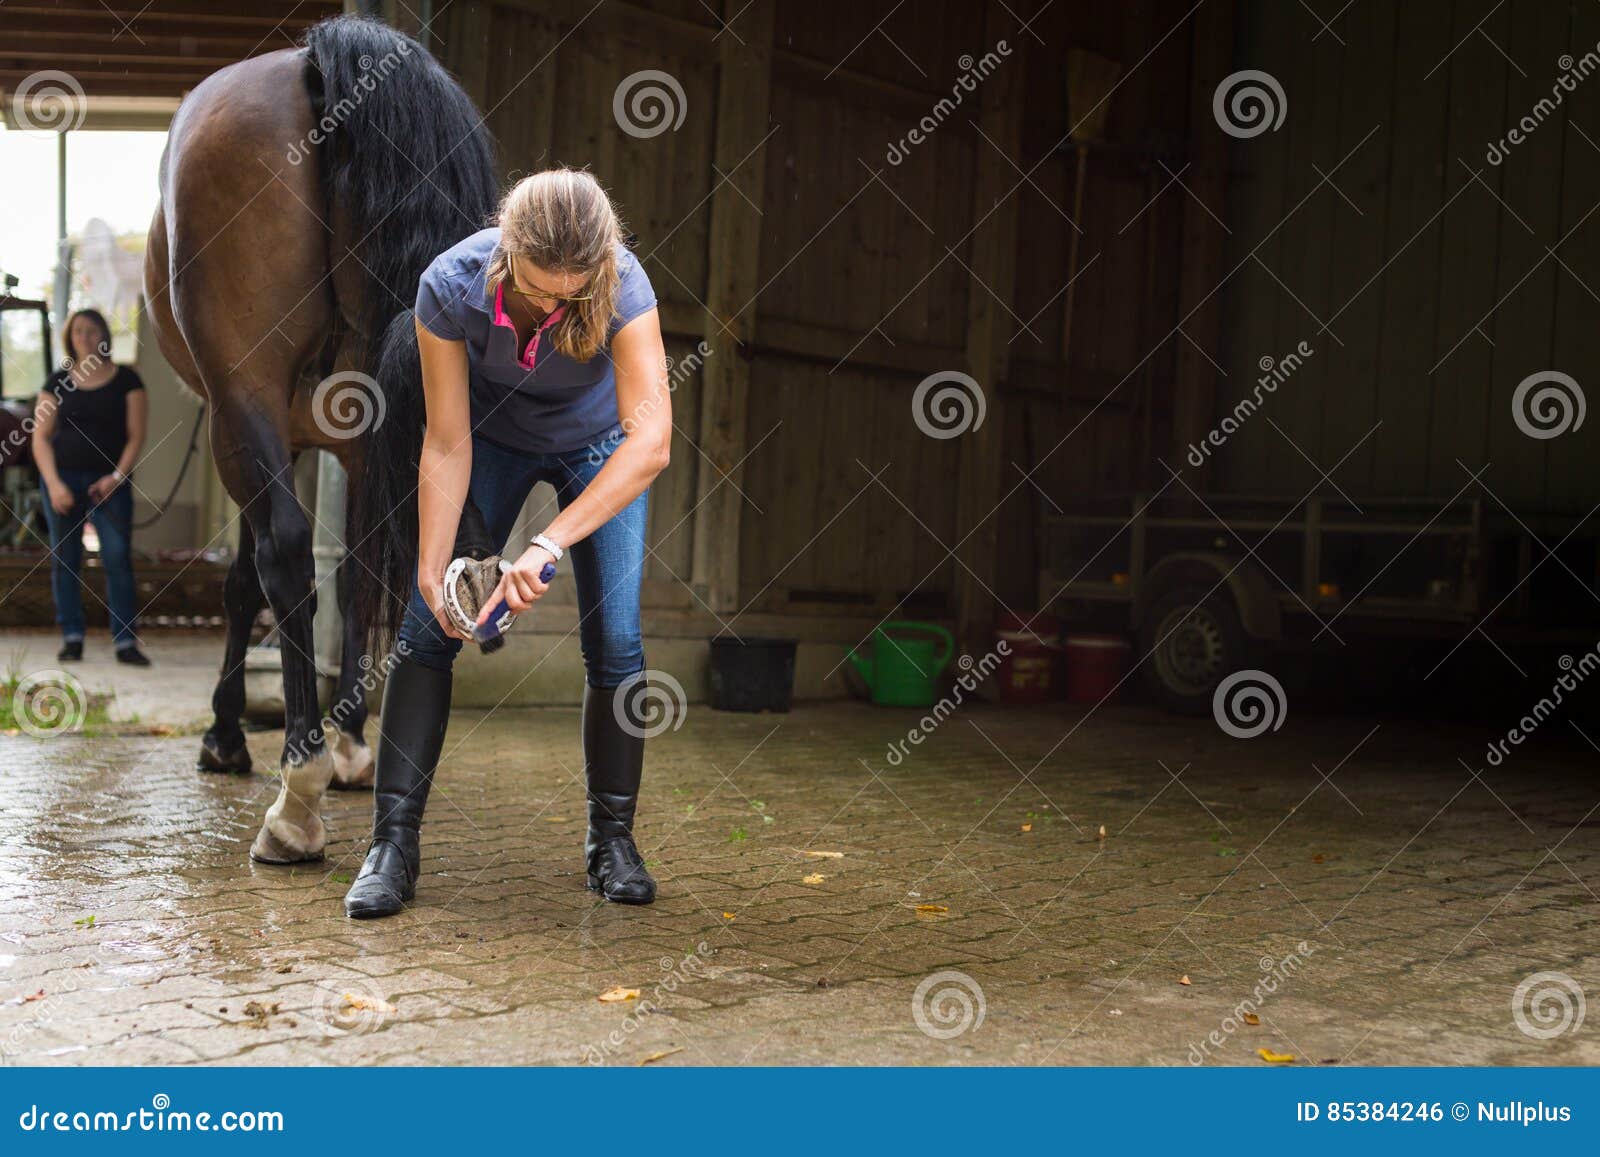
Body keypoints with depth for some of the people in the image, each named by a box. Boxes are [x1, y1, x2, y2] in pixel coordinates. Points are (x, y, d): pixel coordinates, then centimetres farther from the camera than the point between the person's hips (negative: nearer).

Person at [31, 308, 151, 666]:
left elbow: (136, 436, 1)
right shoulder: (57, 383, 8)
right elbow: (40, 437, 6)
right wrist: (53, 484, -7)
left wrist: (117, 477, -12)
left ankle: (125, 640, -11)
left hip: (109, 481, -2)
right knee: (64, 559, 1)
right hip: (63, 478, 2)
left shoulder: (126, 381, 5)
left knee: (118, 556, -11)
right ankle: (72, 637, 8)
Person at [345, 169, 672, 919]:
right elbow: (447, 445, -24)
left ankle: (613, 837, 7)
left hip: (599, 448, -1)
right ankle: (394, 841, -2)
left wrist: (548, 544, -52)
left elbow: (651, 439, -46)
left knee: (614, 641, -12)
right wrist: (432, 569, -28)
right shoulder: (451, 286, -32)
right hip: (493, 436, 1)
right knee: (427, 626, -9)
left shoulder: (622, 286, -36)